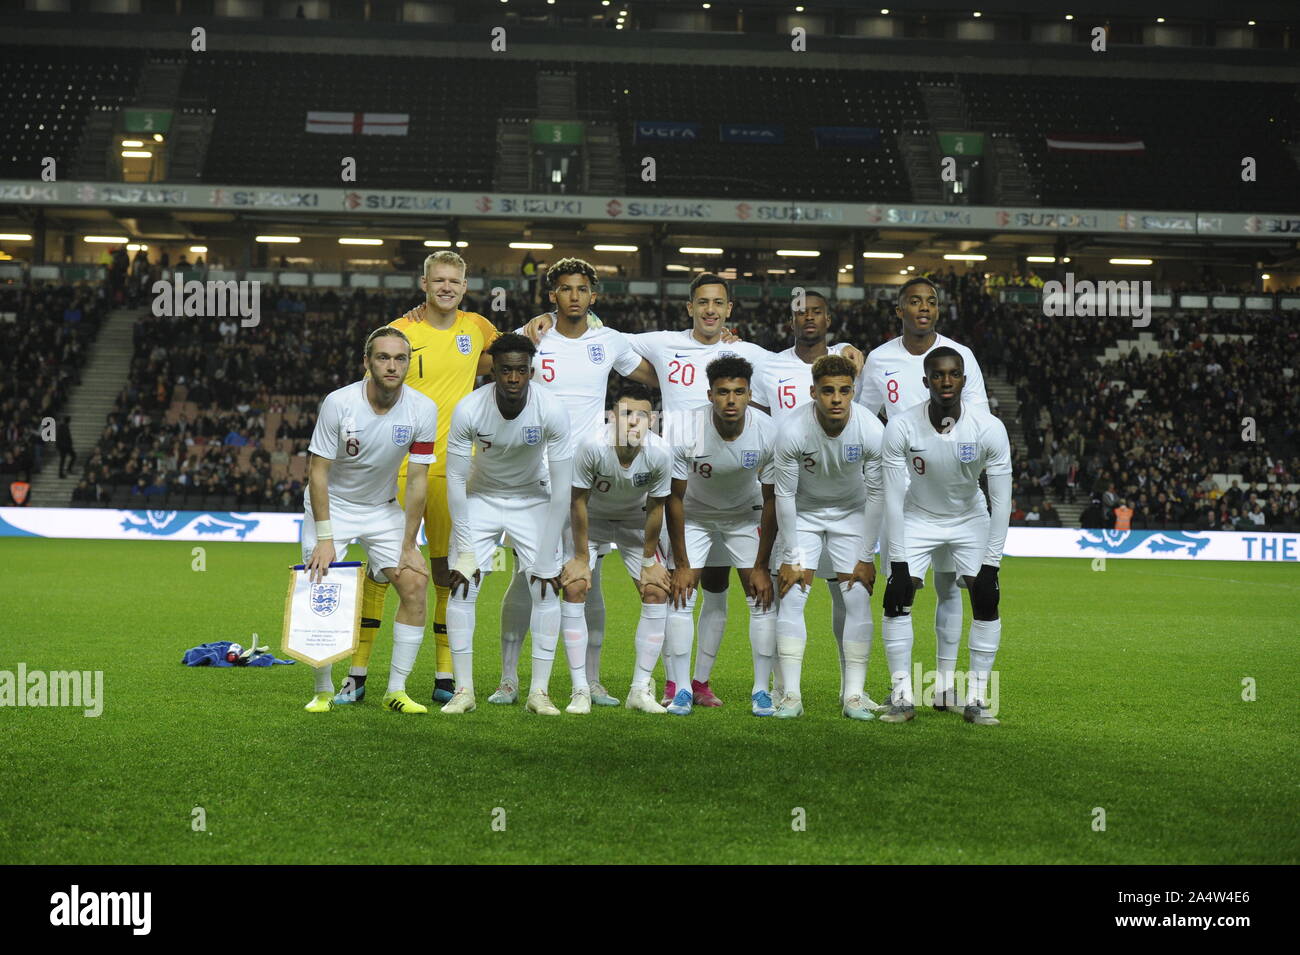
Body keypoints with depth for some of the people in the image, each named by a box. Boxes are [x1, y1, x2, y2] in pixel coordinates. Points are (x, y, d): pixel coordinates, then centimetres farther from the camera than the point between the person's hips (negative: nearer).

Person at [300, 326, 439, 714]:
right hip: (331, 505, -2)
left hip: (383, 508, 3)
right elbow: (318, 470, -17)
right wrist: (325, 538, -22)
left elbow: (417, 479, -11)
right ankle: (324, 690, 2)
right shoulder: (338, 403, -22)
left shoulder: (423, 410, -16)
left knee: (415, 584, -12)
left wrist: (409, 545, -13)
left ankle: (396, 691, -2)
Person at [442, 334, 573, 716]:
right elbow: (455, 479, -17)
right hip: (481, 496, 0)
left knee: (545, 591, -9)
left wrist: (547, 558, -22)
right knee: (462, 589, -9)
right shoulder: (468, 411, -26)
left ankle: (539, 691, -1)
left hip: (533, 500, 0)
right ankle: (463, 690, 0)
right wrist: (465, 549, -18)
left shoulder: (552, 411, -27)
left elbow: (562, 488, -22)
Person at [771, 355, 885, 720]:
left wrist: (866, 557, -11)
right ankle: (791, 694, -7)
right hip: (803, 513, -1)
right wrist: (791, 558, -14)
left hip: (852, 513, 1)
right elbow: (784, 494, -16)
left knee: (857, 599, -8)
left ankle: (854, 693, -1)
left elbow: (876, 493, -13)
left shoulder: (872, 430, -24)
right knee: (791, 595, -11)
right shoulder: (792, 430, -27)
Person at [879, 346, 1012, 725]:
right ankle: (902, 696, -6)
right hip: (918, 519, 0)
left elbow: (1001, 501, -20)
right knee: (896, 597, -13)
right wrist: (898, 560, -21)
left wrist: (991, 561, -22)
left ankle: (976, 698, -4)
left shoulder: (989, 428, -25)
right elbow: (893, 499, -20)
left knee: (986, 598, -12)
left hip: (971, 520, 0)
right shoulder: (902, 428, -25)